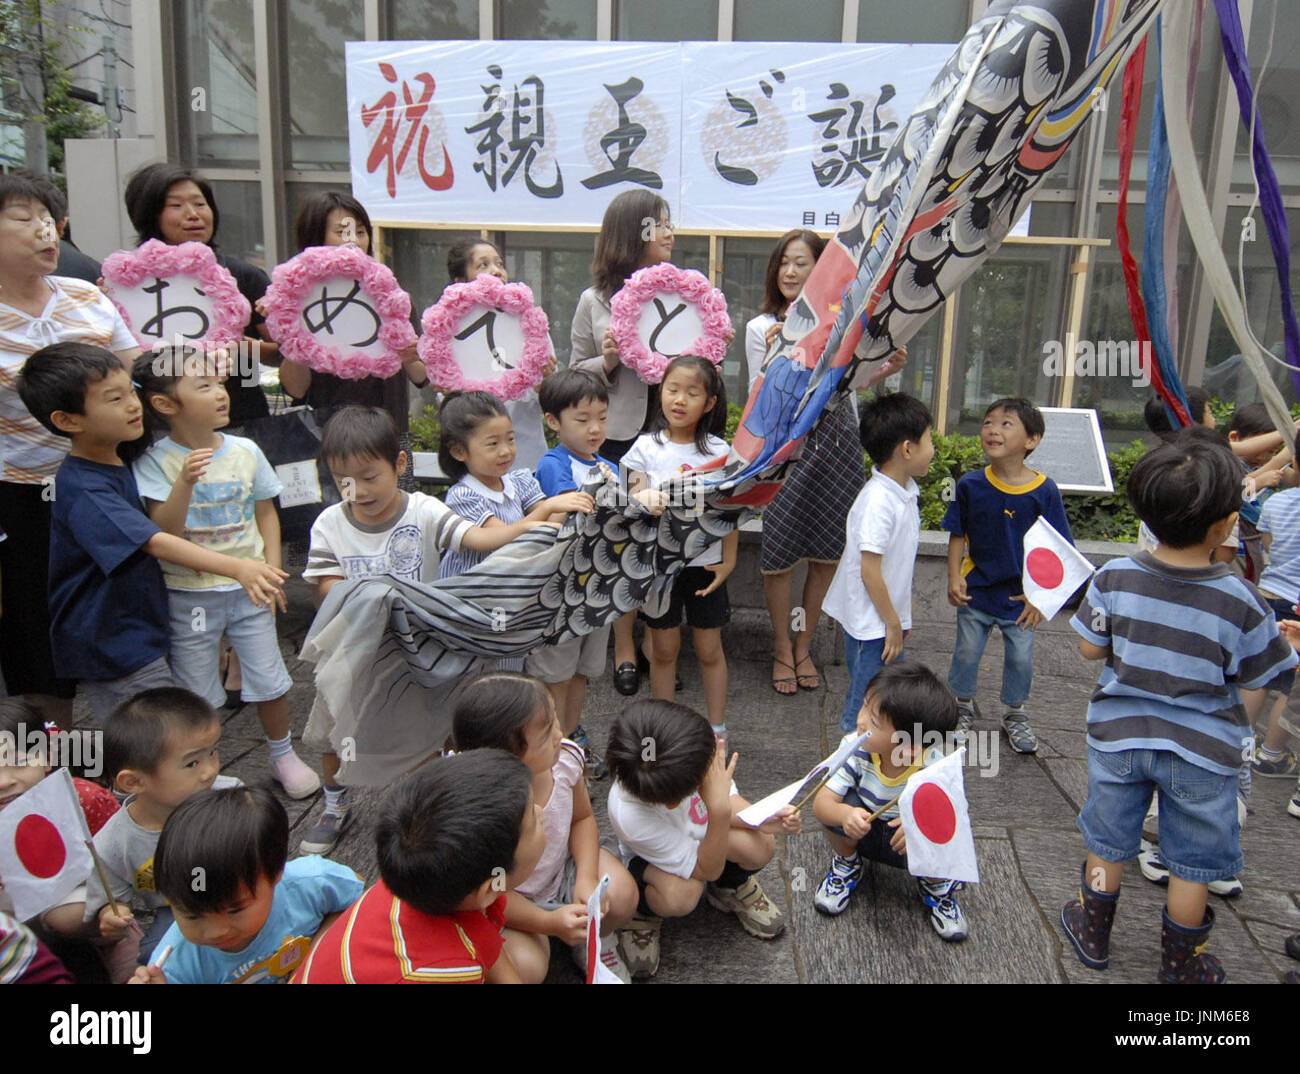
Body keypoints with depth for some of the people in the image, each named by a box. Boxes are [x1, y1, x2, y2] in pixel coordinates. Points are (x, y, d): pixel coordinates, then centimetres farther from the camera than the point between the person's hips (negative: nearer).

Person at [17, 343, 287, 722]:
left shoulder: (118, 464, 5)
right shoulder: (82, 488, -25)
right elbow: (154, 542, -38)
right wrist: (236, 567, -49)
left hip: (141, 633, 9)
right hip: (112, 649, -9)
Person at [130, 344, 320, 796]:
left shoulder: (244, 451, -3)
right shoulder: (156, 461, -11)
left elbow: (266, 513, 6)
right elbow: (164, 531, -18)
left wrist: (271, 572, 0)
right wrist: (185, 482, -33)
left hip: (248, 588, 2)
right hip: (188, 595, -2)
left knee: (269, 680, 9)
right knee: (196, 694, 10)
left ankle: (283, 755, 32)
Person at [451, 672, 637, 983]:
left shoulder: (566, 757, -22)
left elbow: (582, 818, -2)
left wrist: (587, 879, -18)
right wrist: (549, 923, -33)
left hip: (561, 869, 4)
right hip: (506, 902, -4)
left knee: (621, 895, -20)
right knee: (525, 966, -28)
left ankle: (594, 943, 16)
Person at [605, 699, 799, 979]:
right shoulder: (629, 814, -43)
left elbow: (729, 802, -11)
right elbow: (707, 870, -33)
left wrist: (762, 819, -32)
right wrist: (718, 807, -48)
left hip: (705, 835, 4)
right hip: (650, 861, -4)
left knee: (762, 847, -25)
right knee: (680, 894, -37)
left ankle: (731, 888, 10)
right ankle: (643, 911, 0)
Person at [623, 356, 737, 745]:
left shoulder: (718, 450, -3)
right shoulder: (646, 447, -2)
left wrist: (728, 561, -4)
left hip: (705, 563, 0)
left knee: (709, 650, 11)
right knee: (663, 650, 11)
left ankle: (717, 728, 27)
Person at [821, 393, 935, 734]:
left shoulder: (905, 491, 4)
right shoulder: (878, 502, -26)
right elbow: (870, 572, -24)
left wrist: (901, 617, 18)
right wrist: (892, 623, -15)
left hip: (889, 616, 10)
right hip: (870, 623, -10)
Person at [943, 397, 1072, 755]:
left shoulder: (1043, 490, -13)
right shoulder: (970, 484, -9)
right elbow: (958, 536, -1)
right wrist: (954, 577, -10)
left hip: (1021, 595, -1)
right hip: (975, 590, 1)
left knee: (1021, 657, 11)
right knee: (967, 652, 13)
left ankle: (1016, 715, 36)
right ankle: (964, 707, 38)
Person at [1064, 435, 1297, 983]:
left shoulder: (1115, 578, -15)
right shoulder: (1242, 602, -19)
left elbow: (1091, 648, -5)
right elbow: (1254, 682, -8)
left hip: (1119, 733, 2)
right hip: (1201, 751, -1)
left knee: (1107, 846, 20)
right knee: (1193, 867, 18)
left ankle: (1092, 935, 39)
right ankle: (1180, 964, 35)